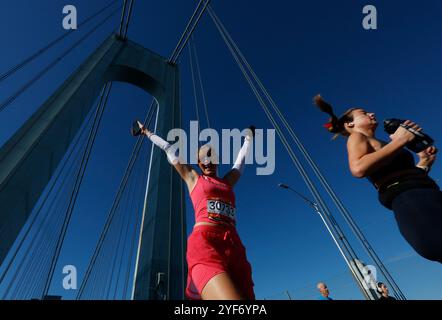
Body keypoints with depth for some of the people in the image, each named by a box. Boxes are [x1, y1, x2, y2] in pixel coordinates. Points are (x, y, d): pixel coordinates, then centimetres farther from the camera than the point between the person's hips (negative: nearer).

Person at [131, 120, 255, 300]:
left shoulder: (228, 181, 25)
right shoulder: (192, 178, 20)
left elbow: (242, 157, 41)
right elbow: (169, 150, 32)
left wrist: (249, 136, 57)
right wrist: (147, 132, 45)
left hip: (234, 246, 5)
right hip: (203, 243, -4)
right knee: (233, 296, -26)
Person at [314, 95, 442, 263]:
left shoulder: (379, 144, 29)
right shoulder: (356, 137, 5)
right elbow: (359, 169, -20)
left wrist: (425, 162, 16)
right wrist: (400, 140, -12)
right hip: (411, 200, -9)